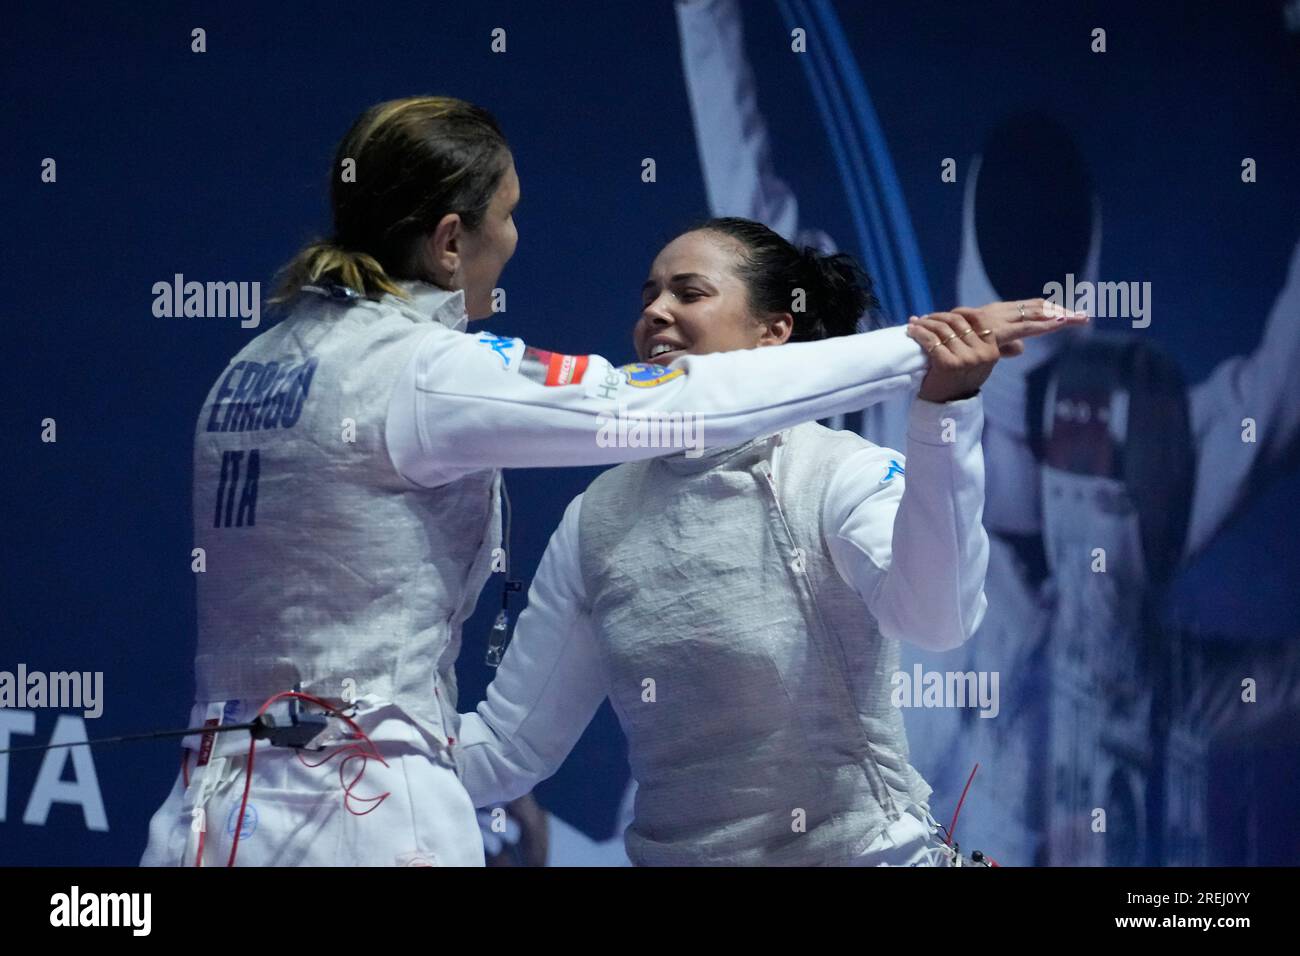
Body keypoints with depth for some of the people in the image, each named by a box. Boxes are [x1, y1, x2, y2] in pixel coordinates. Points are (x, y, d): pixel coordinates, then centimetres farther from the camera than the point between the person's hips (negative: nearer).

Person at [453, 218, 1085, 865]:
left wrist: (943, 408, -40)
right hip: (673, 852, 4)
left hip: (863, 849, -4)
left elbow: (936, 616, -31)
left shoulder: (844, 474, -10)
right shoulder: (599, 517, 1)